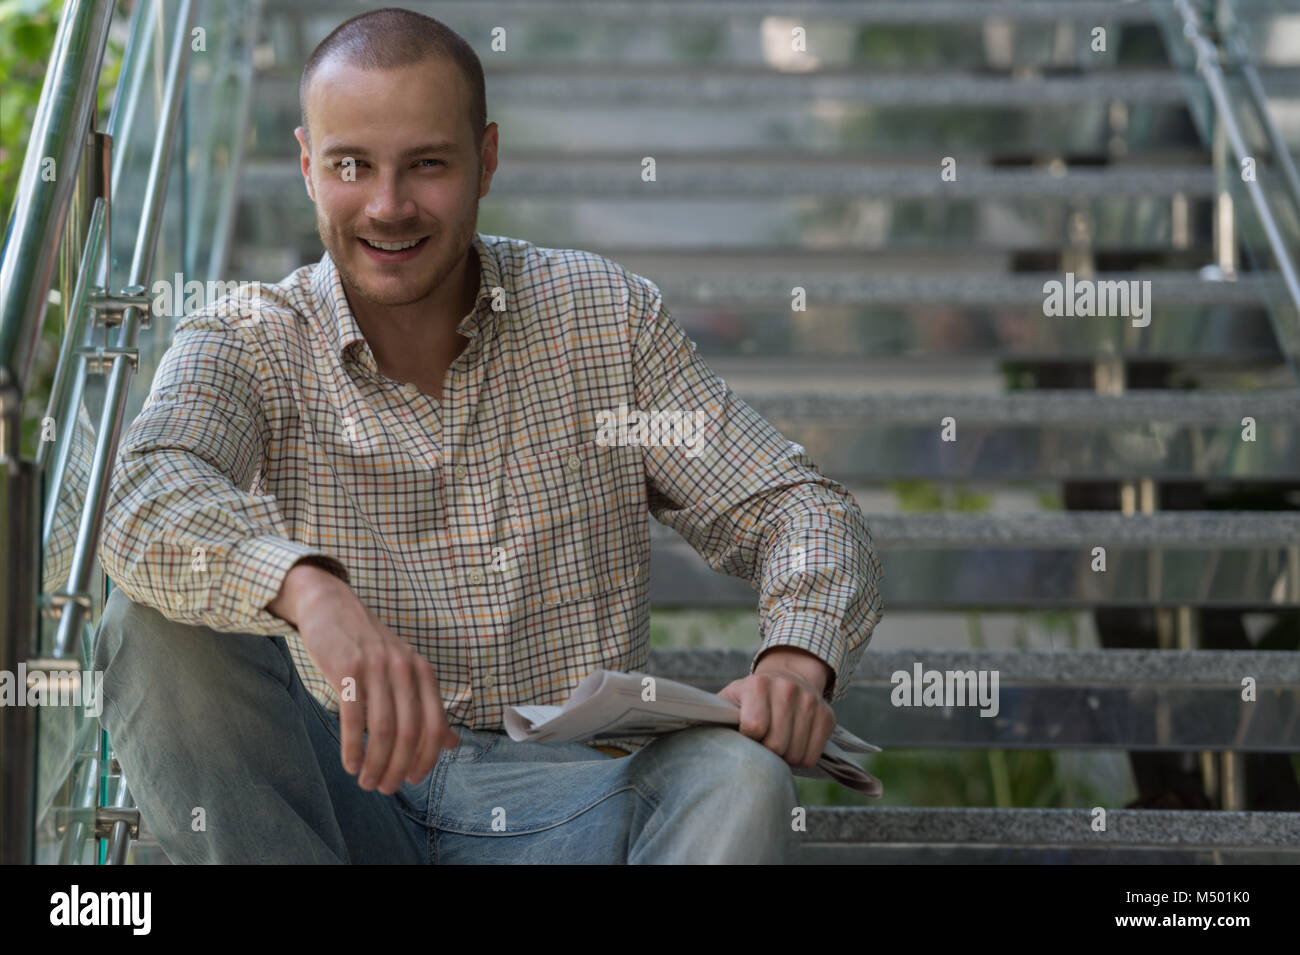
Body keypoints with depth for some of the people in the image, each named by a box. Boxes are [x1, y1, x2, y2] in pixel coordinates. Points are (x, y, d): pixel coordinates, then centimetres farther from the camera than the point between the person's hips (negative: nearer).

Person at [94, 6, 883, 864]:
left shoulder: (607, 318, 6)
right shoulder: (248, 346, 0)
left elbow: (795, 507, 4)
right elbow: (145, 502, -22)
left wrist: (797, 658, -21)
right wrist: (309, 589, -45)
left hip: (564, 796, 0)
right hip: (343, 793, 0)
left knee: (739, 776, -31)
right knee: (159, 629, -25)